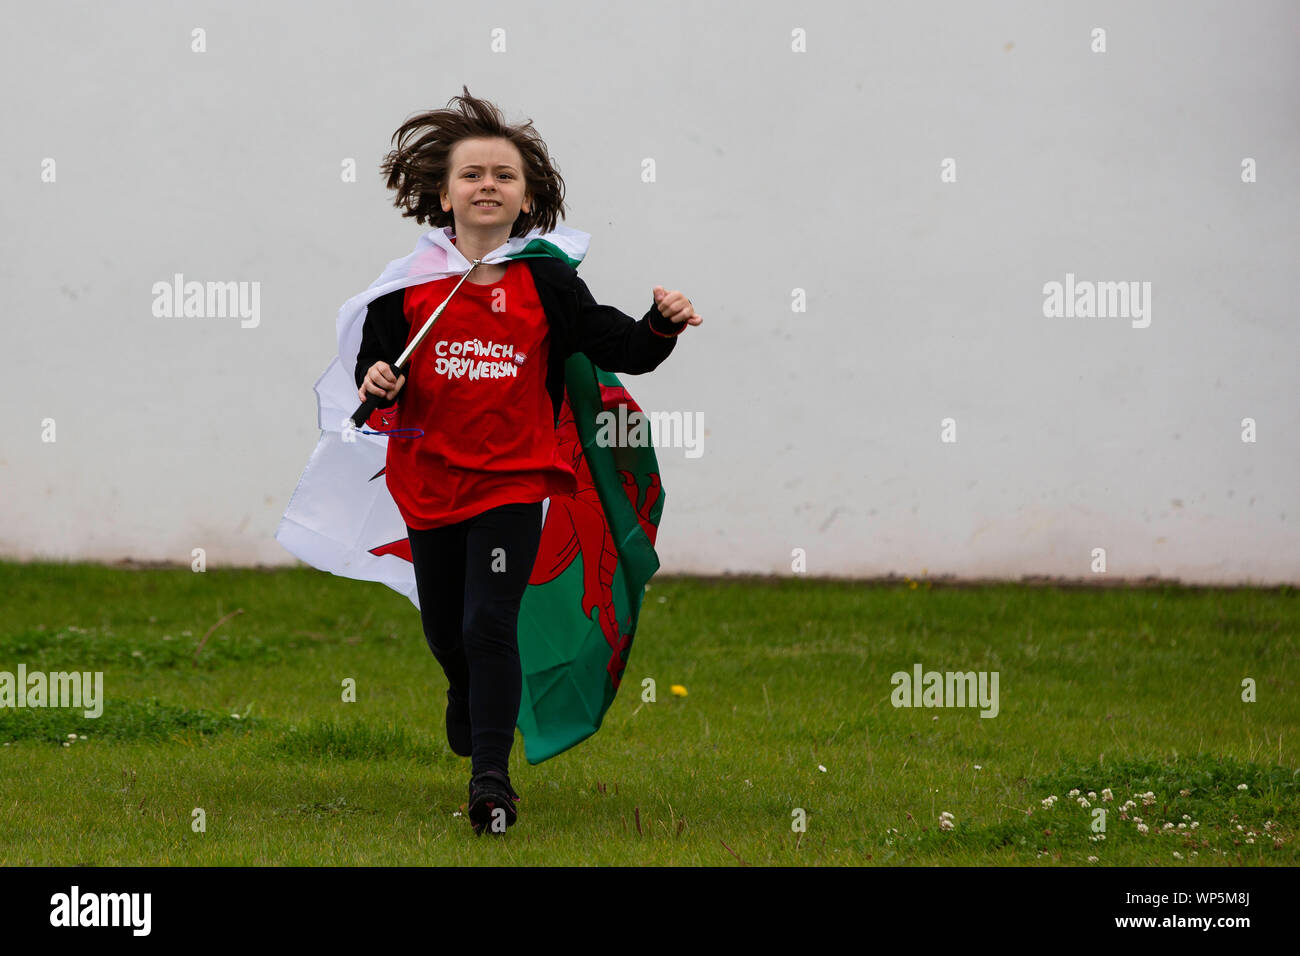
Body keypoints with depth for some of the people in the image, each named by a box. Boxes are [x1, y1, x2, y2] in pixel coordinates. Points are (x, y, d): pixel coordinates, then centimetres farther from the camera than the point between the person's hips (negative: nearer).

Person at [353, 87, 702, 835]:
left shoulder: (548, 283, -2)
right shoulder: (410, 282, 0)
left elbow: (620, 347, -3)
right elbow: (376, 356, 7)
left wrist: (663, 325, -23)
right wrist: (376, 380, -16)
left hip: (513, 478, -3)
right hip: (431, 481, 3)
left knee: (490, 623, -14)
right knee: (444, 628, 19)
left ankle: (492, 775, -10)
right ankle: (467, 697, 53)